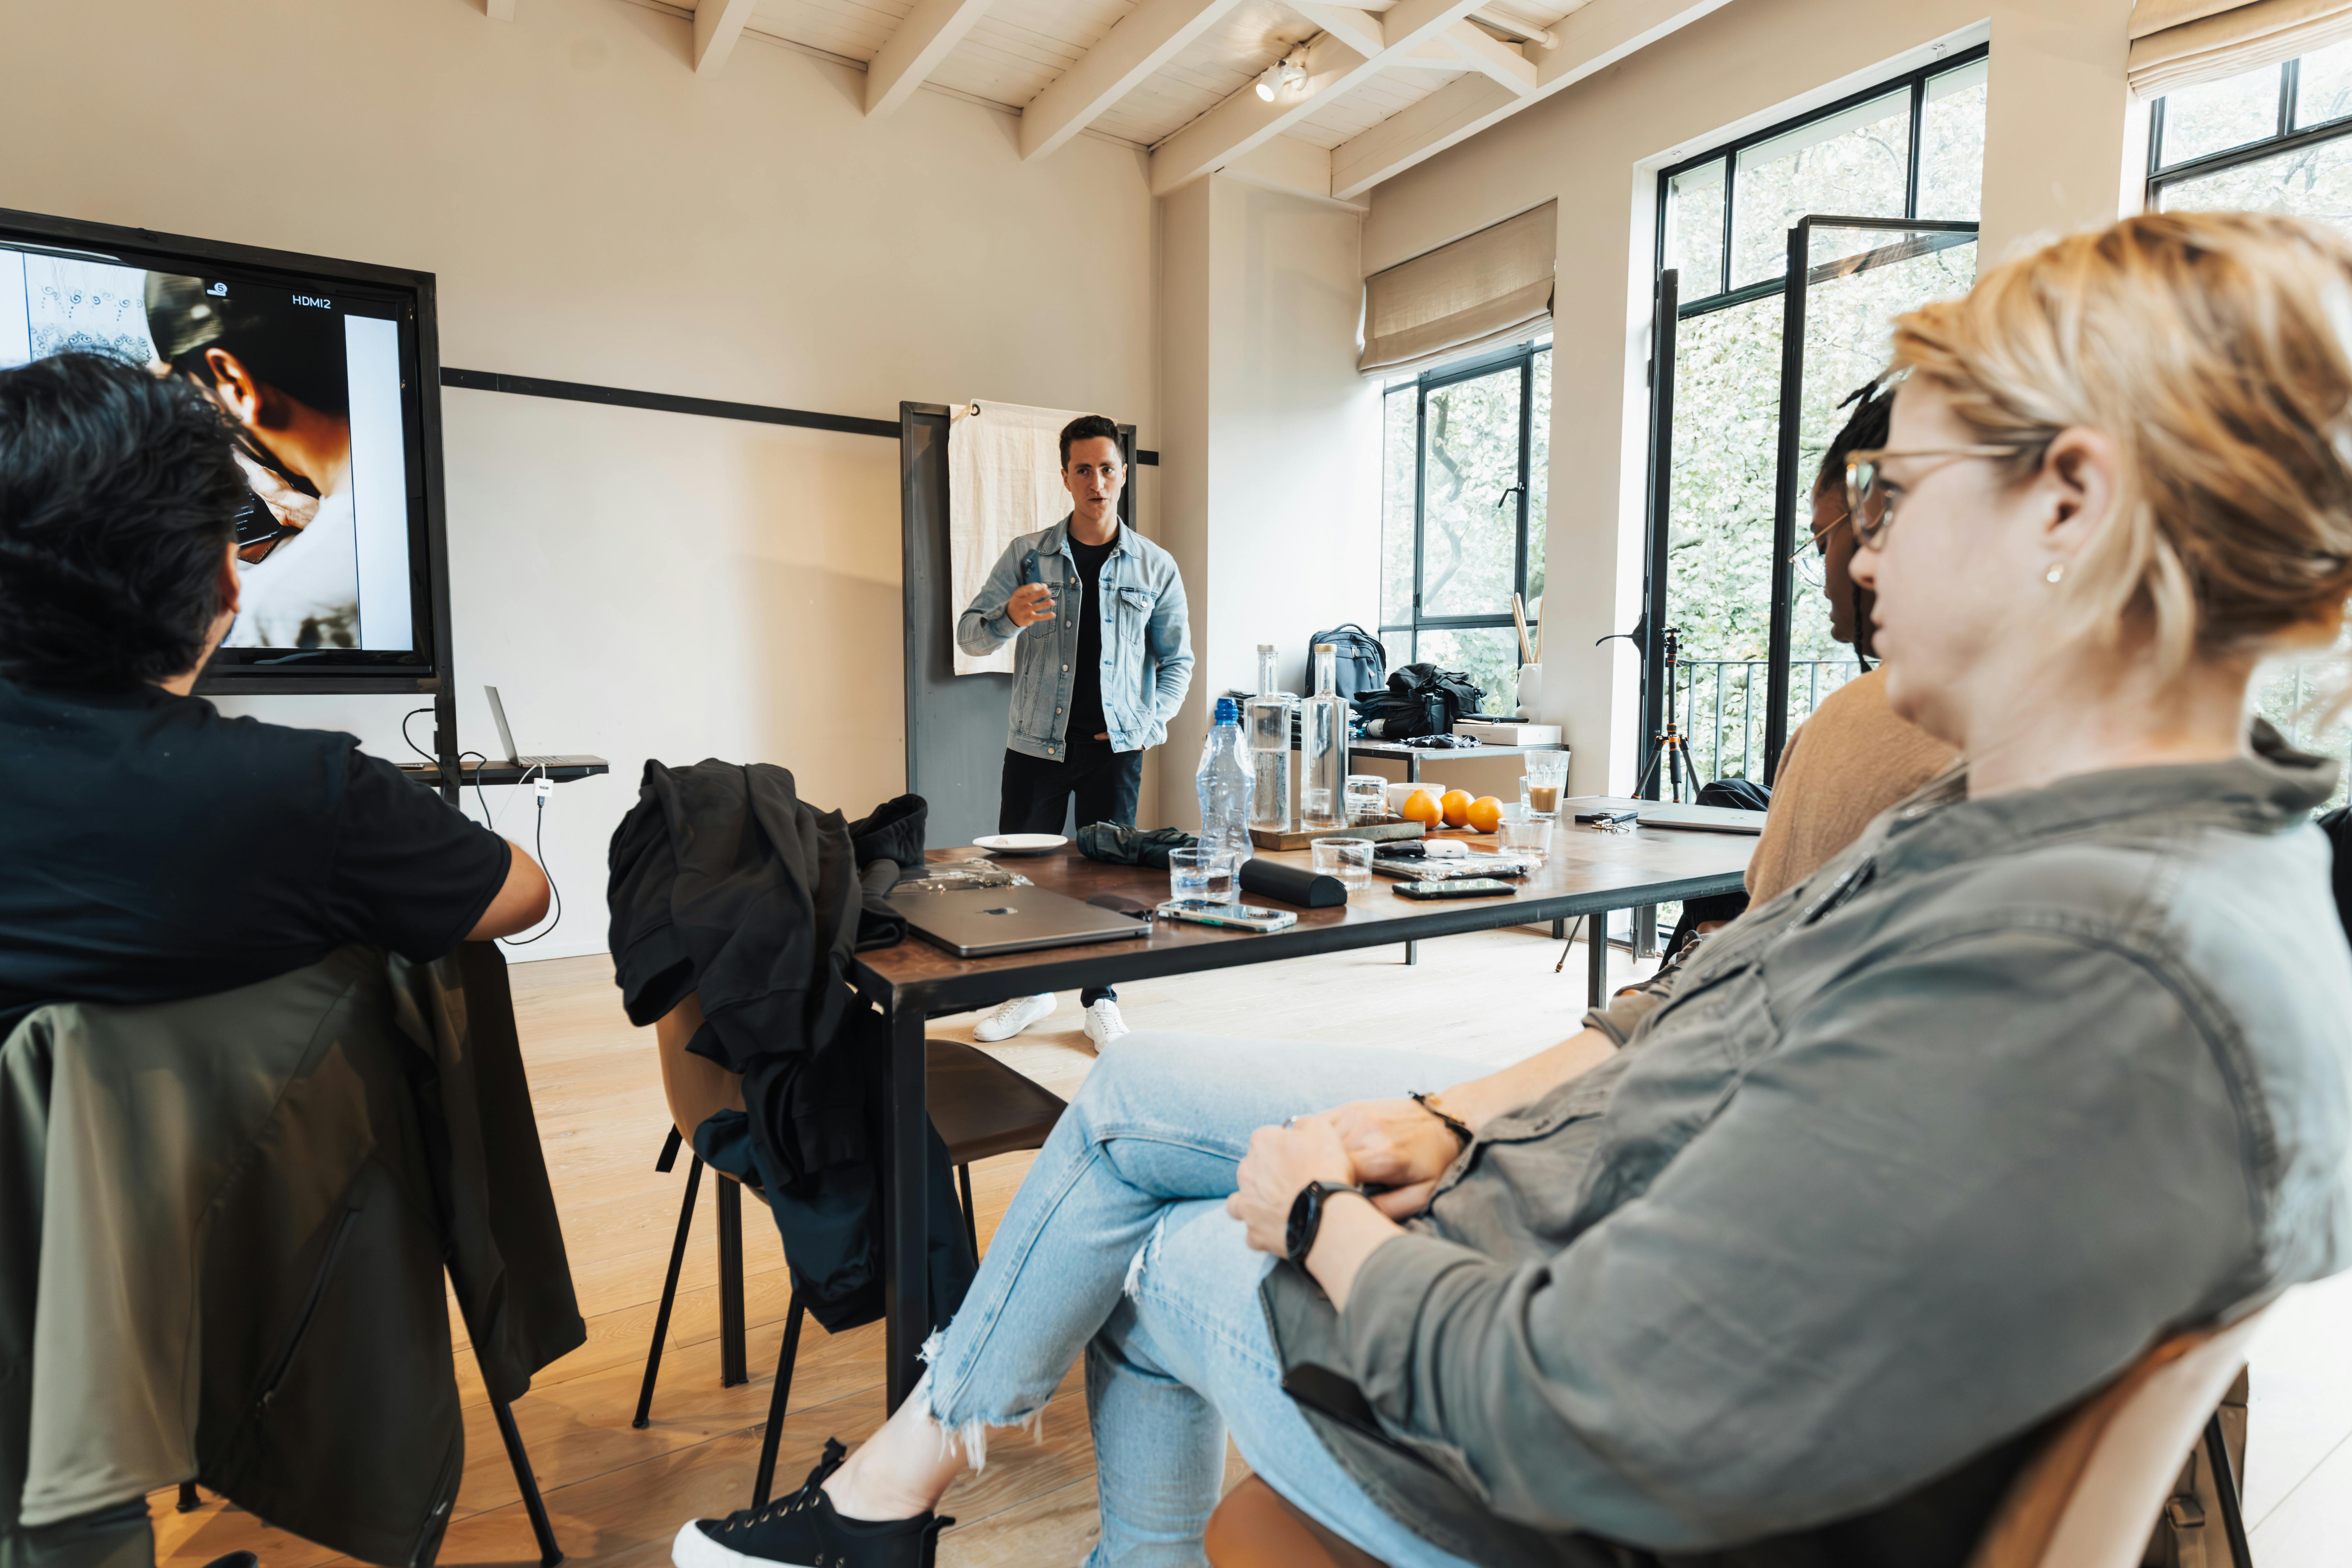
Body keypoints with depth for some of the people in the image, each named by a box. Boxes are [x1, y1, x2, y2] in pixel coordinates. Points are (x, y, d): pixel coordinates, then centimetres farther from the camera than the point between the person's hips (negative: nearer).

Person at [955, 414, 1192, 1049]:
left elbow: (1177, 658, 10)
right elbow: (968, 633, 3)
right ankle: (1029, 990, 25)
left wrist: (1152, 723, -5)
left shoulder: (1156, 566, 4)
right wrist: (1008, 617, -19)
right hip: (1036, 741, 1)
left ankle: (1100, 1001, 22)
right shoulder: (1027, 555, 3)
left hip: (1116, 746, 0)